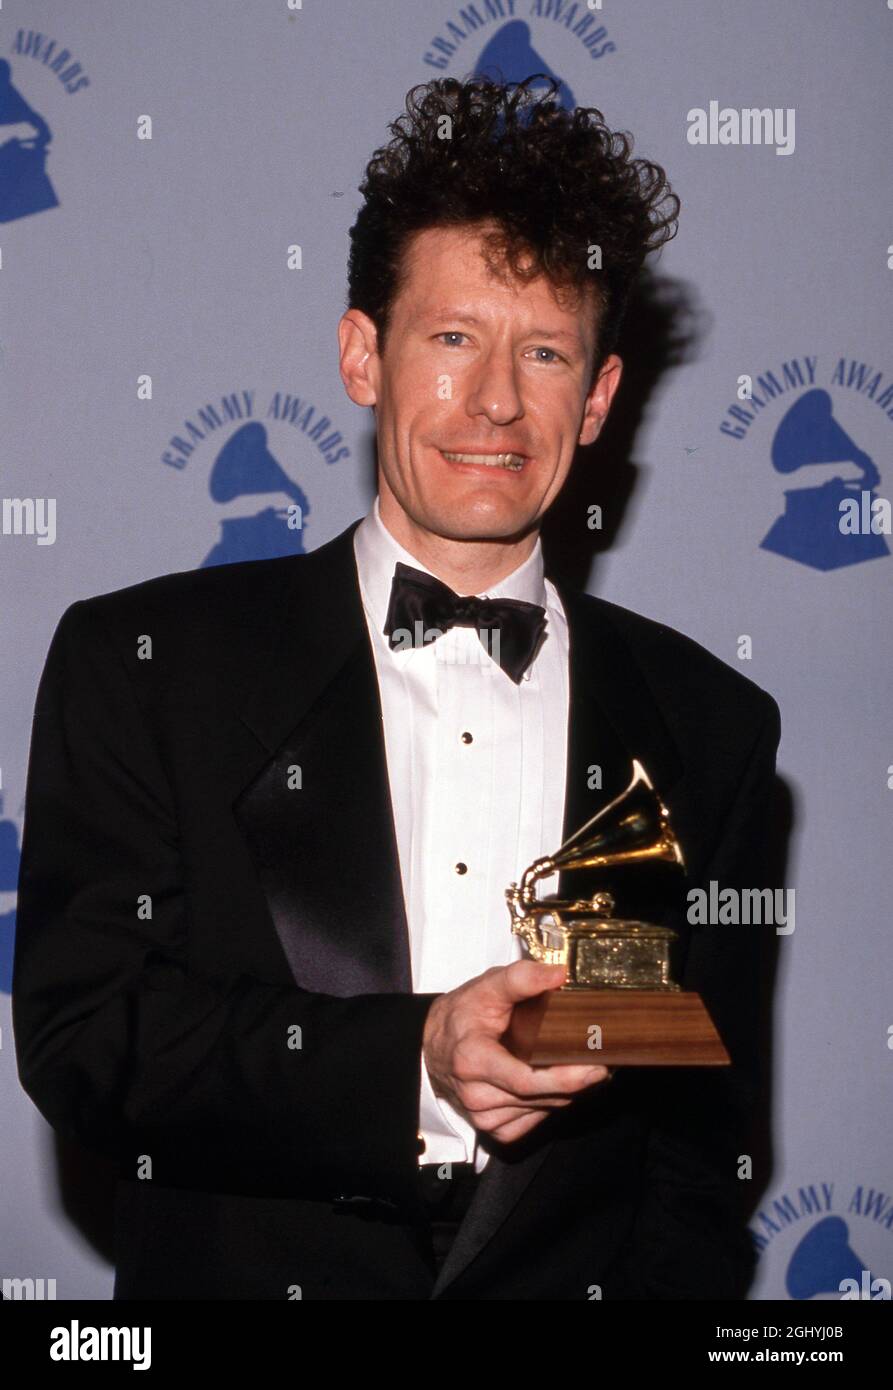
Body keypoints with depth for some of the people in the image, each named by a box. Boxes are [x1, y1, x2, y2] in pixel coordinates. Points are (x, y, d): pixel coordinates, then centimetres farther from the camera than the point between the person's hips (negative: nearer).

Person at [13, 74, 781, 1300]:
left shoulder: (709, 725, 11)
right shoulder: (141, 661, 5)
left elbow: (702, 1131, 12)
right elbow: (77, 1033, -3)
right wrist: (411, 1063, -13)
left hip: (574, 1283, 1)